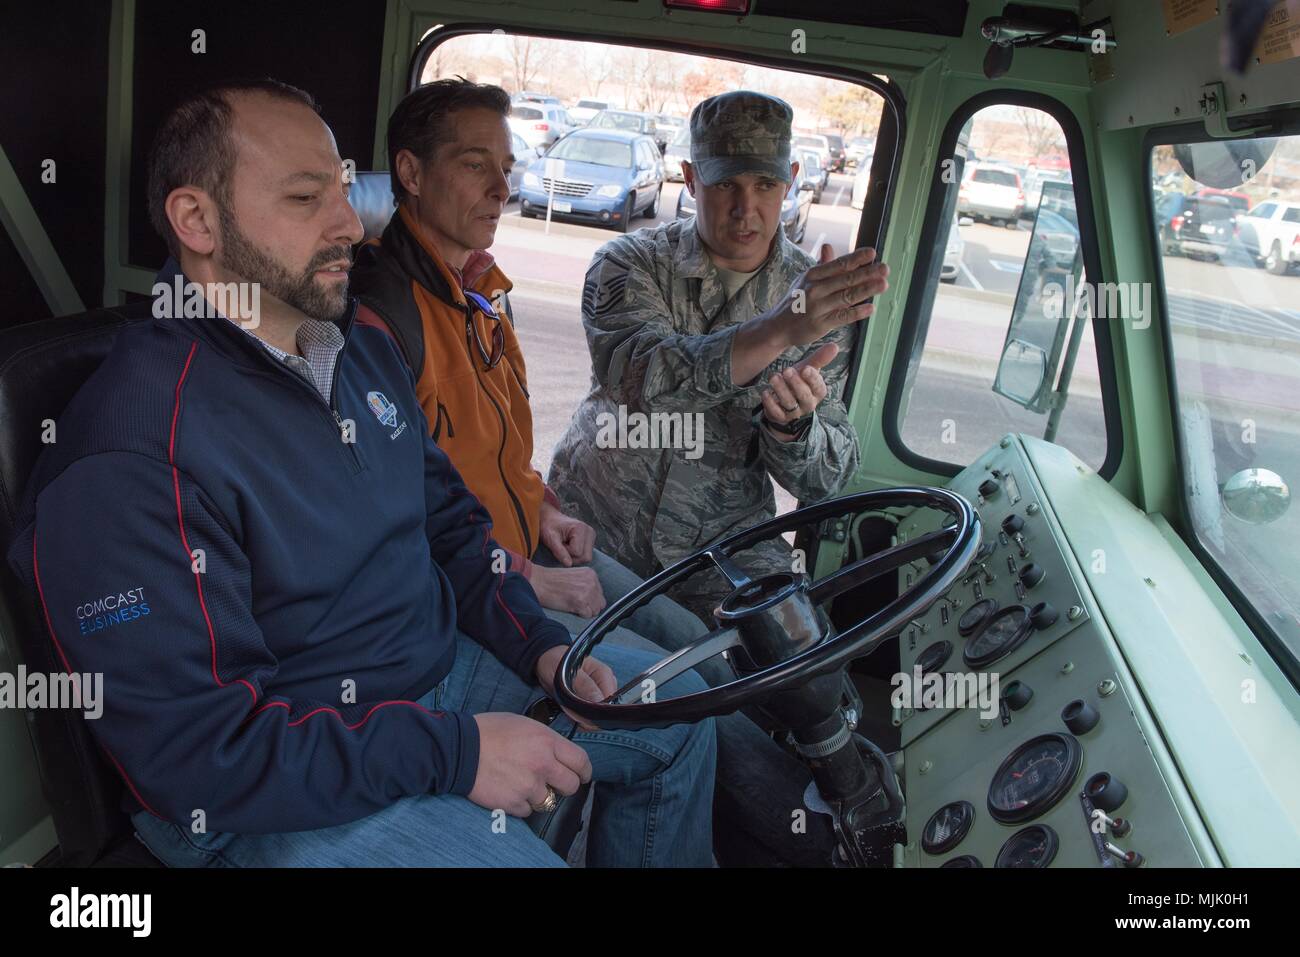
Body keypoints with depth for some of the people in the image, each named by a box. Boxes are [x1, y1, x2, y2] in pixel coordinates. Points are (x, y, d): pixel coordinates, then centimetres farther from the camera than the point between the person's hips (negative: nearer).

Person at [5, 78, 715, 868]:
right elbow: (198, 749, -26)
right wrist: (454, 751, -24)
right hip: (284, 795, -7)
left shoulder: (365, 352, 4)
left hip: (445, 665, 8)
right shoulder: (134, 455, -24)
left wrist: (540, 644, -1)